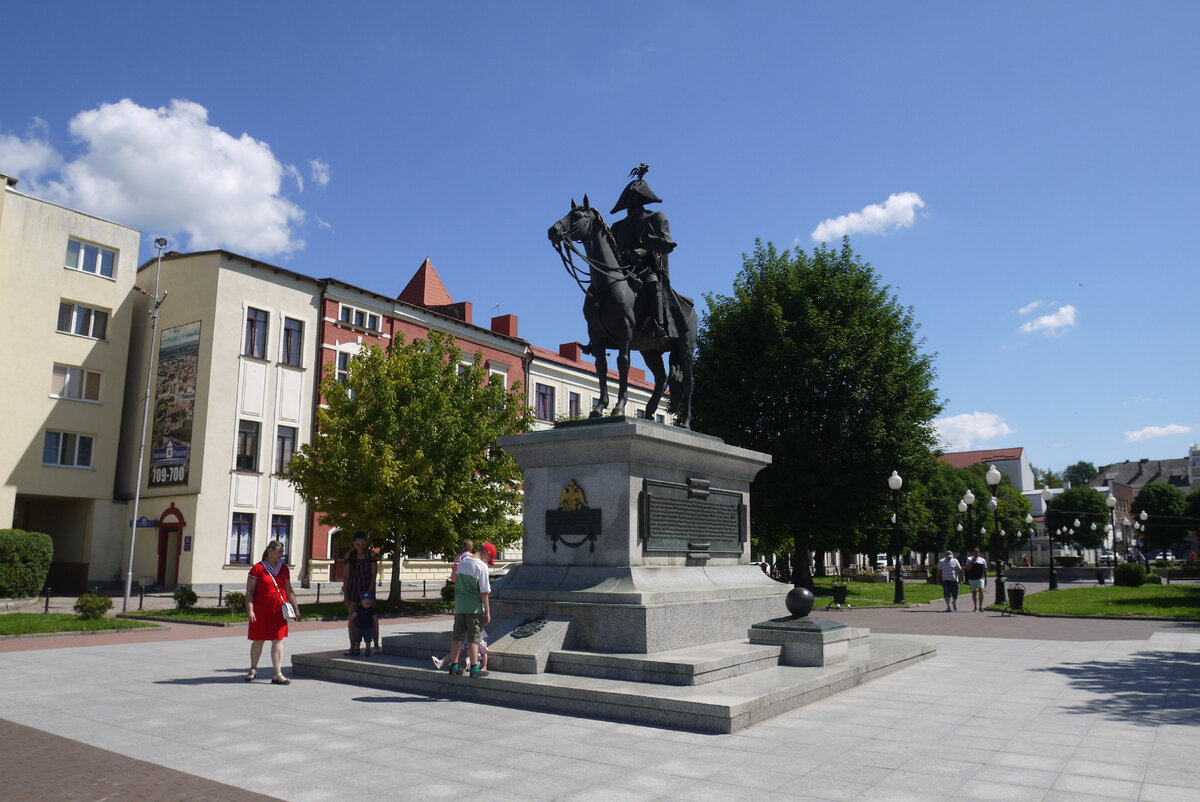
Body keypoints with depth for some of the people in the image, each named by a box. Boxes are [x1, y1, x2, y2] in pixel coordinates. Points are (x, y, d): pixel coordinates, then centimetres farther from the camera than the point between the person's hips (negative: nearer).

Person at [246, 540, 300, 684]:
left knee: (278, 640, -4)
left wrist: (295, 608, 13)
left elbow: (288, 590, 16)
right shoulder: (258, 568, -5)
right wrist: (249, 609, -16)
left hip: (279, 610, 3)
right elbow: (249, 591, -7)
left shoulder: (284, 568, 10)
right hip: (260, 611, -3)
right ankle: (253, 668, 33)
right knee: (258, 640, 10)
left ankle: (277, 674, -4)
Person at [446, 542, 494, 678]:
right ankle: (474, 668, 0)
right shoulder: (482, 566, -13)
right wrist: (487, 612, -8)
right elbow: (484, 592, -14)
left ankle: (454, 665, 21)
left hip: (459, 605, 6)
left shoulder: (462, 562, 9)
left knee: (457, 636, 13)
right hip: (474, 607, -6)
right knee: (473, 637, -1)